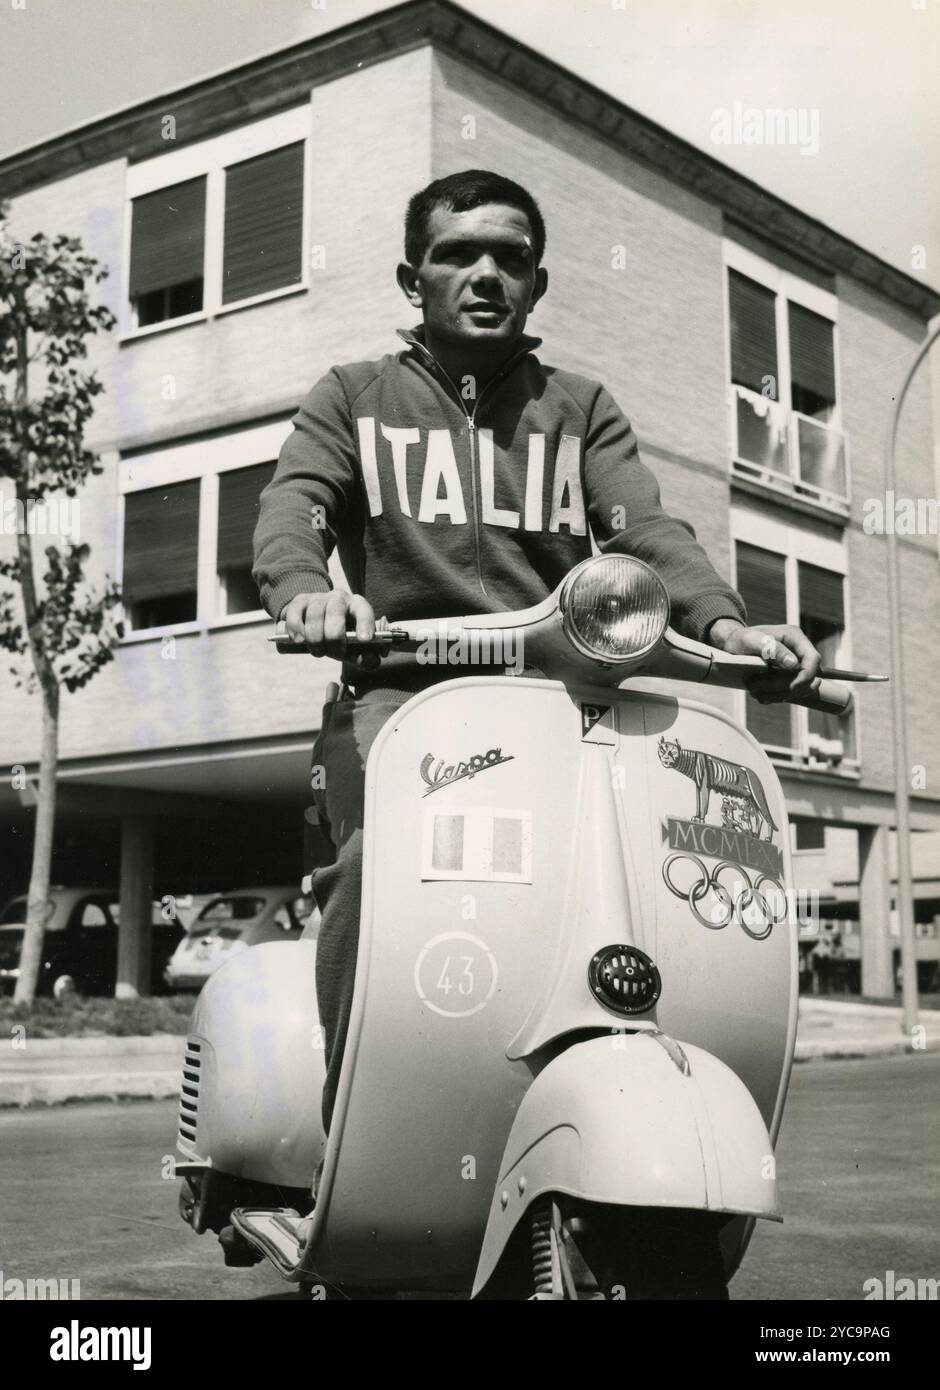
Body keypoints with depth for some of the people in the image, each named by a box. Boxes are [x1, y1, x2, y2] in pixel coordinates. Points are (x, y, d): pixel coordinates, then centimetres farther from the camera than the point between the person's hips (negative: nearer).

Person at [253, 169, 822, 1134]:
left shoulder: (581, 410, 24)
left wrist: (722, 620, -16)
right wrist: (305, 590, -25)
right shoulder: (354, 399, 20)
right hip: (401, 689, -2)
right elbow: (291, 505, 1)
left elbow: (646, 528, 7)